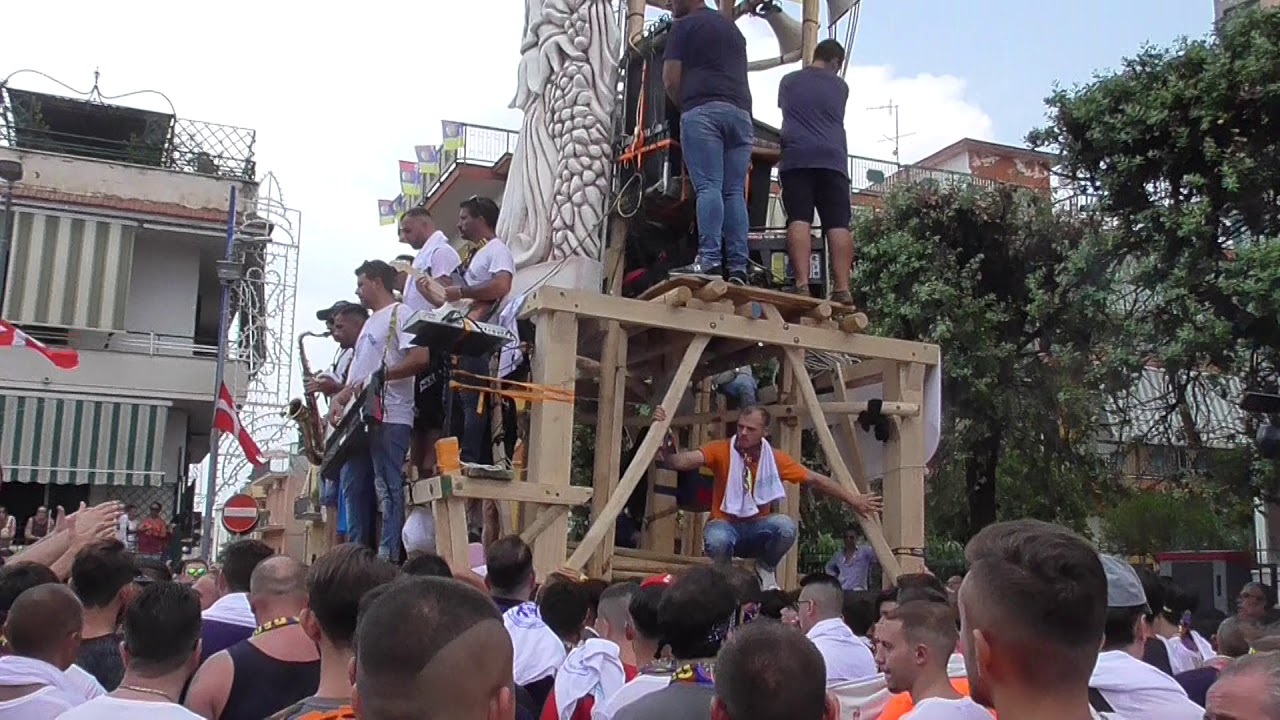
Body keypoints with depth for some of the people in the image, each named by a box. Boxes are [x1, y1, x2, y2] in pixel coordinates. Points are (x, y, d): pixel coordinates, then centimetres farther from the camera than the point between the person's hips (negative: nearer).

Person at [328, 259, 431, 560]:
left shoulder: (400, 314, -4)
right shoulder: (370, 322, 26)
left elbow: (420, 358, -18)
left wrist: (377, 377, -18)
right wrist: (341, 397, 11)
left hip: (389, 417, -10)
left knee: (387, 489, -10)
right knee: (354, 488, 10)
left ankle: (389, 557, -9)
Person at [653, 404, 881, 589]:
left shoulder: (775, 458, -5)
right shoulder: (721, 450, -11)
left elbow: (815, 480, 2)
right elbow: (683, 461, -24)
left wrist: (854, 500, 2)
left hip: (757, 528, 2)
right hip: (726, 525, -2)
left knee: (786, 525, -31)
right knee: (717, 539, -38)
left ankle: (766, 567, 2)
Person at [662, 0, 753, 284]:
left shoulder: (684, 26, 7)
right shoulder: (733, 28, 29)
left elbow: (671, 79, 1)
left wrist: (683, 106, 16)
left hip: (704, 110, -5)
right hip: (740, 113, 6)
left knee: (709, 186, -14)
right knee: (734, 192, -1)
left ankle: (709, 259, -25)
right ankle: (738, 267, -10)